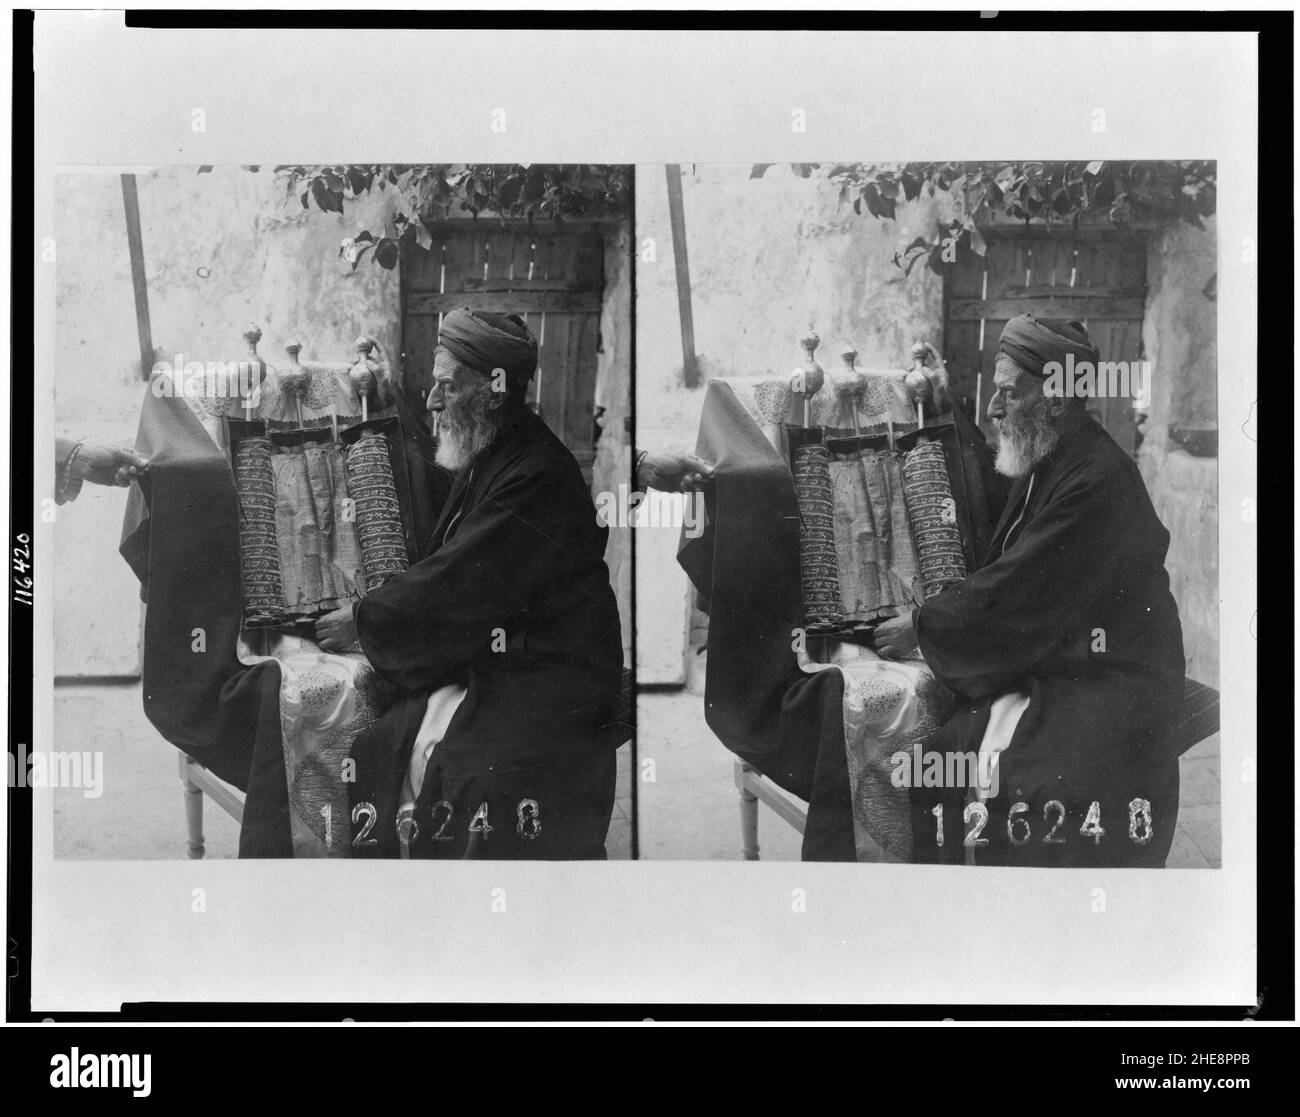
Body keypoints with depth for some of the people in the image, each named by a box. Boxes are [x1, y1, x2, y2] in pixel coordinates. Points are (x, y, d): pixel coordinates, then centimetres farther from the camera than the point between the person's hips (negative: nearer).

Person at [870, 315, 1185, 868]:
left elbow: (1013, 595, -19)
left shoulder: (1097, 482, -19)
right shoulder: (1045, 467, 11)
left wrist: (921, 628, -8)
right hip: (1041, 666, 9)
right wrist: (930, 619, 4)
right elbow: (1005, 580, 17)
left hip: (1103, 683, -9)